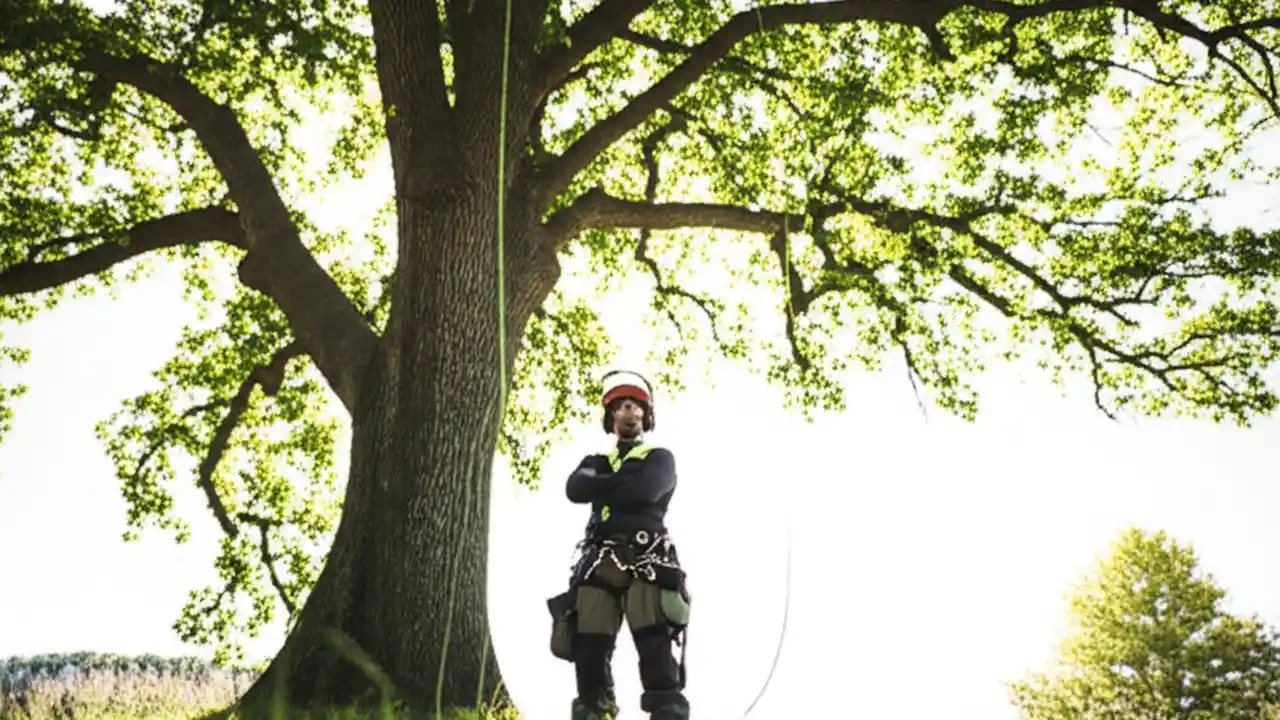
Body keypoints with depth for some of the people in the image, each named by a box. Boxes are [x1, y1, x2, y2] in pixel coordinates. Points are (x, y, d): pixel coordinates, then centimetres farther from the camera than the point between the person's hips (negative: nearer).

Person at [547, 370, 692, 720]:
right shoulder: (595, 462, 28)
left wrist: (603, 487, 7)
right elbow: (575, 489, 5)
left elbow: (645, 491, -5)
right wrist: (625, 479, 1)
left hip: (647, 561, -3)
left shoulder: (660, 458, 18)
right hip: (599, 561, 4)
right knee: (589, 650, -8)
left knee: (656, 650, -19)